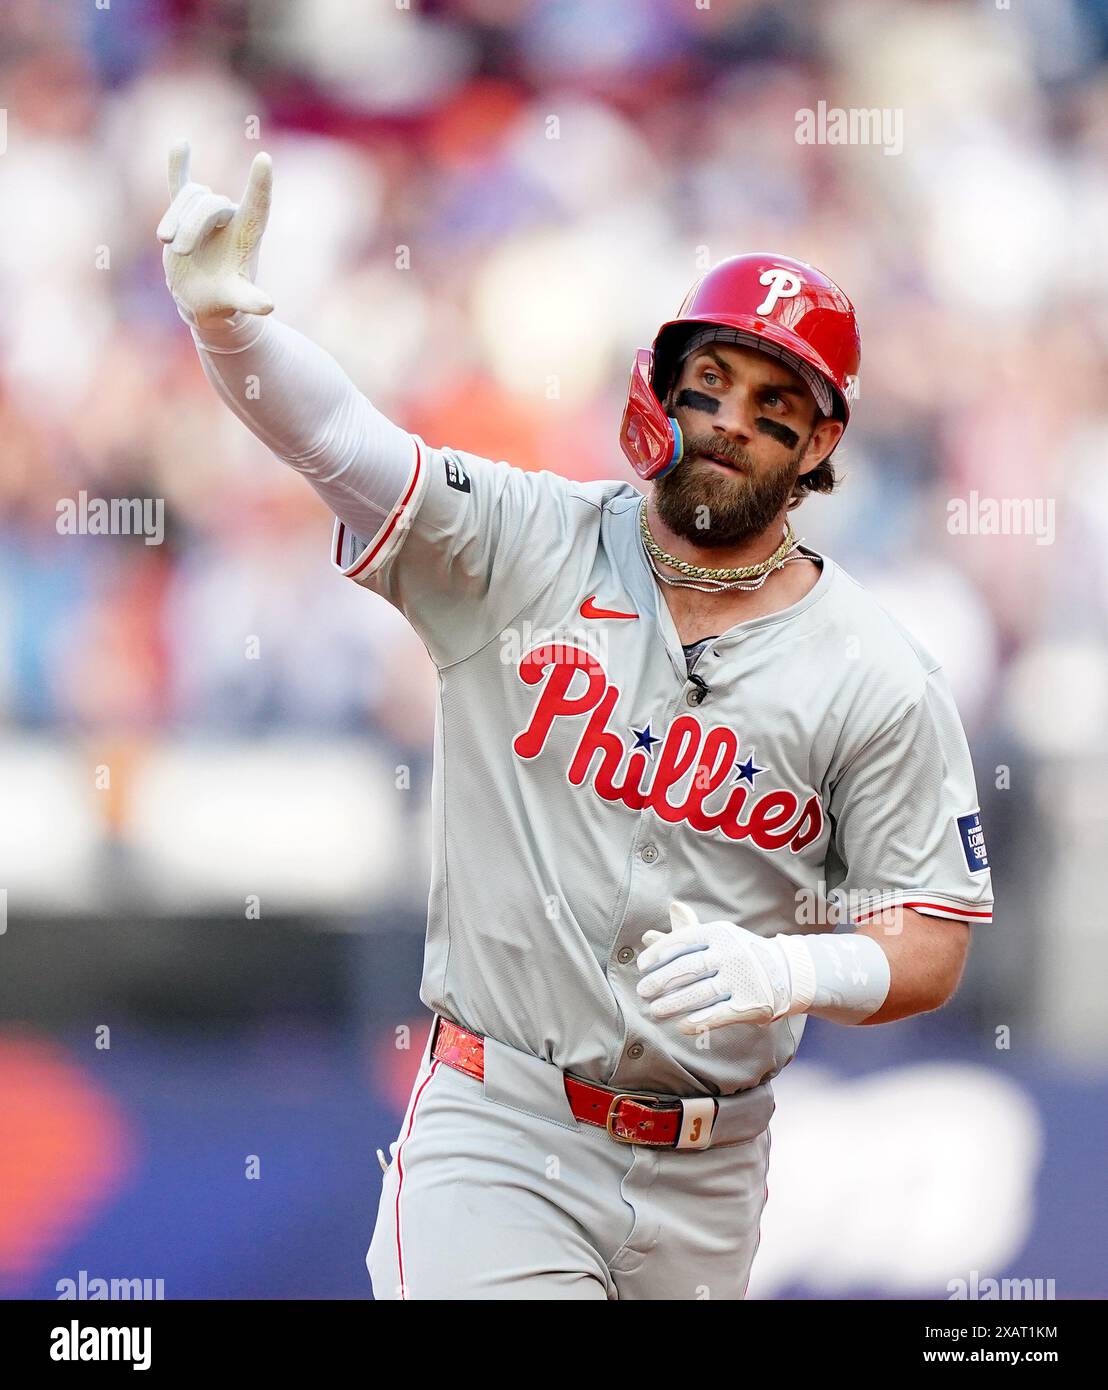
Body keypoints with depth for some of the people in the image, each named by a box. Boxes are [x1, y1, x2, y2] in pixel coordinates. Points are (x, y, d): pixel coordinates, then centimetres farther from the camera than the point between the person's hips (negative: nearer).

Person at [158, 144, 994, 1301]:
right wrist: (224, 316, -37)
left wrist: (789, 970, -22)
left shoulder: (875, 675, -2)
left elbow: (932, 946, -1)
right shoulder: (521, 548, -2)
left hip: (704, 1179, 2)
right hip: (496, 1130, -2)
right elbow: (333, 437, -16)